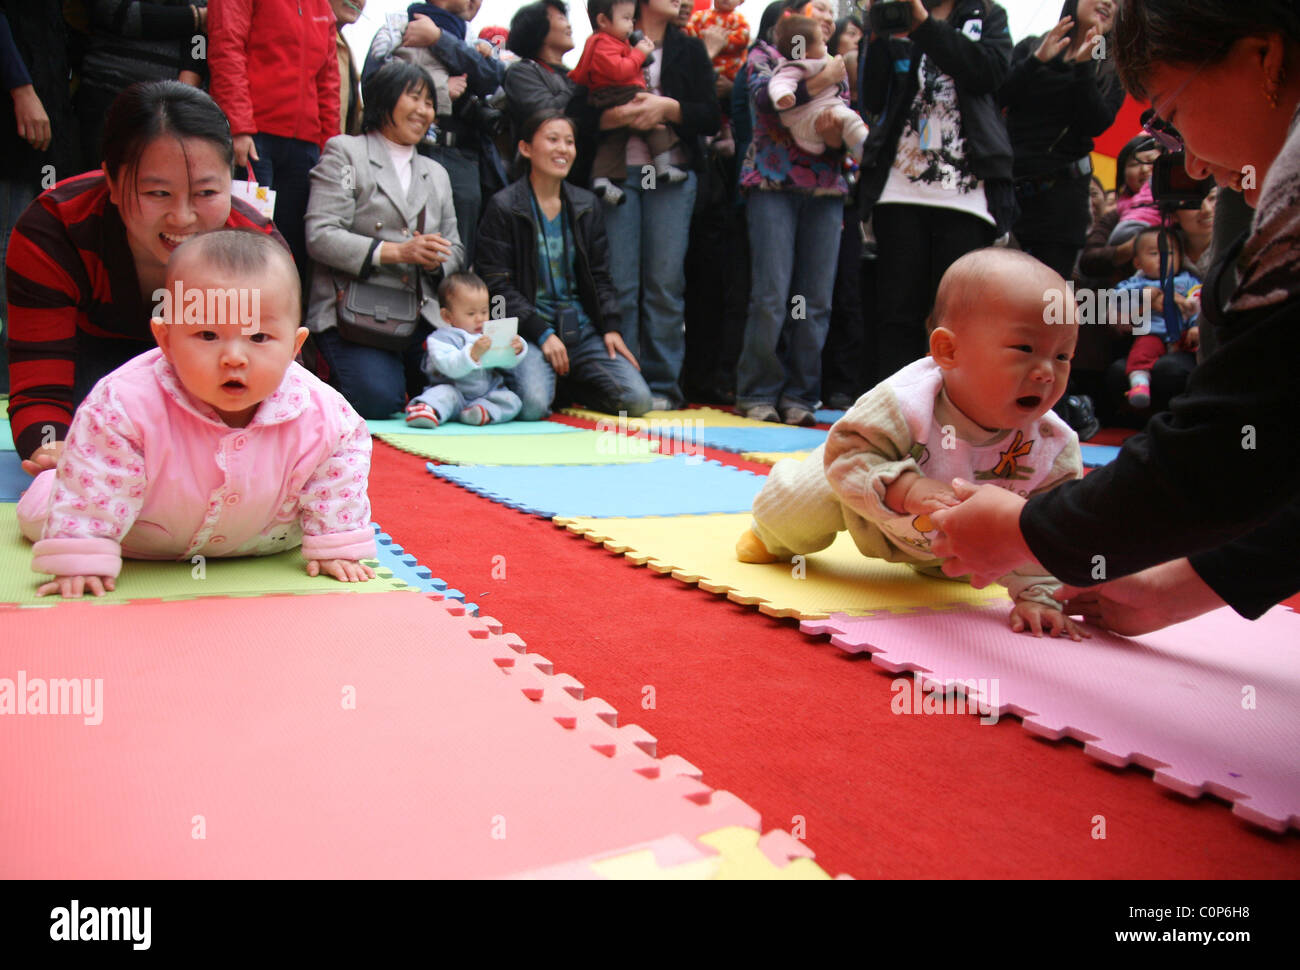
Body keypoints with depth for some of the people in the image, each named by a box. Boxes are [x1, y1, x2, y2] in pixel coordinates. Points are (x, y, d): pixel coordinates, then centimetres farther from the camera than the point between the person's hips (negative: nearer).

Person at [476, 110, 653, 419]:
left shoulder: (586, 205, 15)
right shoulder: (502, 207, -1)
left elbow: (600, 276, 16)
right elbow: (498, 286, -6)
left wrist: (611, 326, 0)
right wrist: (542, 333, -16)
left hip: (581, 327, 5)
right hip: (527, 329, -4)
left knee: (638, 399, -13)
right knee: (533, 405, -30)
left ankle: (568, 381, 14)